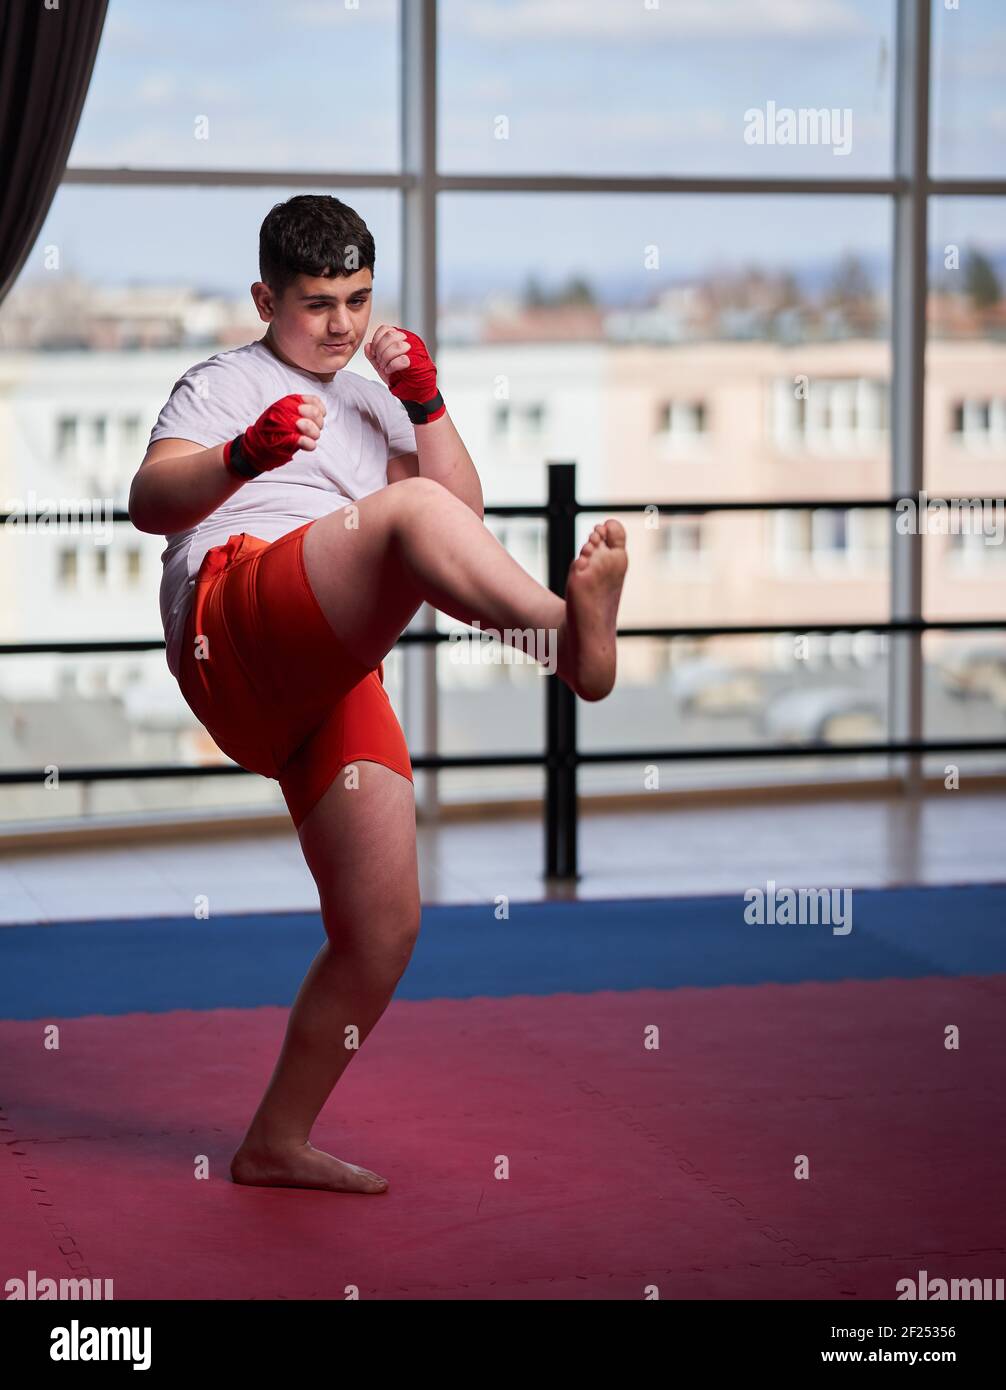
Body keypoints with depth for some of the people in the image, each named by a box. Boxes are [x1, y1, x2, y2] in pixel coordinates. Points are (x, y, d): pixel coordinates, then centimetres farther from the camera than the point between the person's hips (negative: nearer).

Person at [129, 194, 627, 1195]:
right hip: (232, 629, -6)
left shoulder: (374, 403, 34)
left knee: (383, 926, 0)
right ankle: (570, 632, -61)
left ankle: (277, 1143, 12)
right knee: (411, 512, -33)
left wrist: (426, 406, 9)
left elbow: (466, 515, 22)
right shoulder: (225, 382, 18)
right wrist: (246, 454, -21)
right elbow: (149, 502, -1)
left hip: (334, 687, 6)